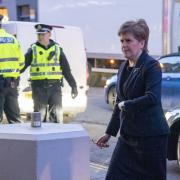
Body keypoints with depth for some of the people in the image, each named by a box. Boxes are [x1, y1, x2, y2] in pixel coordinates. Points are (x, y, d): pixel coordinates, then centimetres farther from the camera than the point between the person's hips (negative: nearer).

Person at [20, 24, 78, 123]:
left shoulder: (57, 49, 8)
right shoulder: (33, 50, 5)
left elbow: (66, 70, 10)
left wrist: (73, 86, 8)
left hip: (54, 86, 1)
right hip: (38, 87, -1)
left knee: (57, 114, 0)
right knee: (40, 114, 4)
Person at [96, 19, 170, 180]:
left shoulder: (152, 66, -11)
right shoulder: (124, 67, 12)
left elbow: (152, 98, -25)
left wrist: (126, 105, -12)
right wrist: (110, 132, 21)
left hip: (151, 136, -7)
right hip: (128, 136, 8)